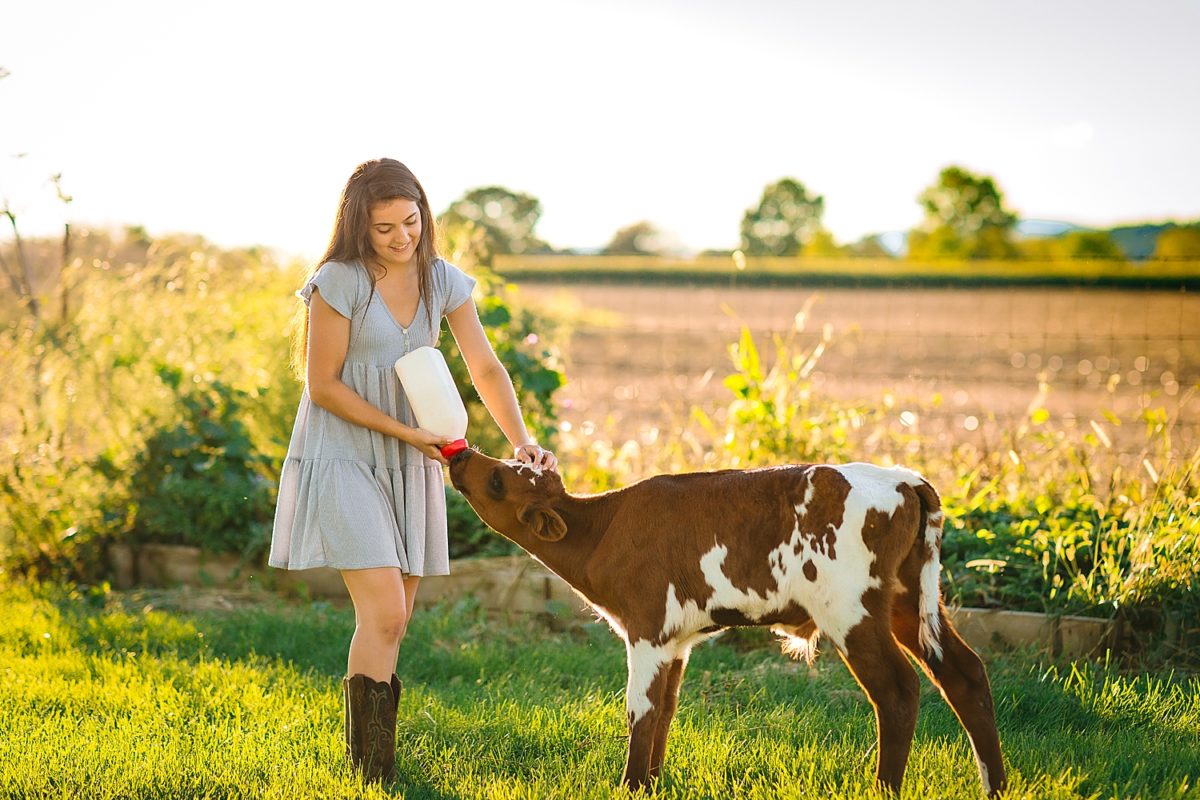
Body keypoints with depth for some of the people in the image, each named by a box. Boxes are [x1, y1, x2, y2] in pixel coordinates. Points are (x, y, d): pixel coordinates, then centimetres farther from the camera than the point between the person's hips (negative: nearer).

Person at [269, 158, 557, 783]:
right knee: (384, 614, -16)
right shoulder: (339, 281, -15)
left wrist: (521, 440, -16)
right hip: (342, 456, -6)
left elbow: (486, 369, -1)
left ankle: (364, 759, 21)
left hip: (410, 463, 6)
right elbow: (324, 386, -12)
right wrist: (405, 431, -15)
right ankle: (374, 775, -10)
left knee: (392, 622, 8)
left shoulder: (442, 281, 0)